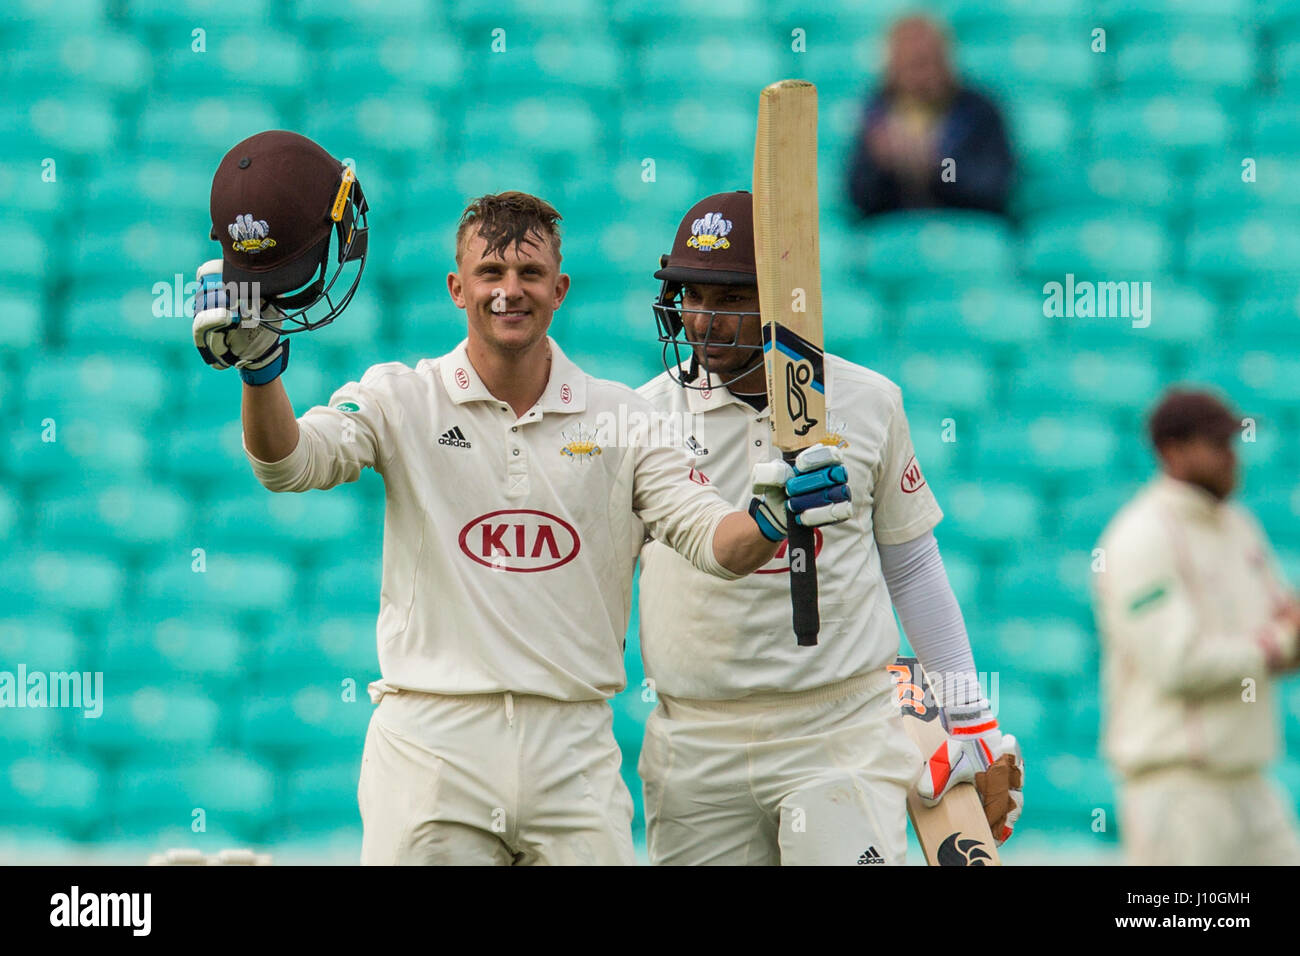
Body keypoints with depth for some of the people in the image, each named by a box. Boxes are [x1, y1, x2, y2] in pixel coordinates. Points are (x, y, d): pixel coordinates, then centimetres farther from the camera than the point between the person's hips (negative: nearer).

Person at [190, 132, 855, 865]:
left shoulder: (621, 418, 8)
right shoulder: (401, 400, 4)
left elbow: (711, 541, 0)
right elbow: (288, 461, -11)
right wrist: (260, 366, -32)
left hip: (573, 754, 1)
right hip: (432, 744, -1)